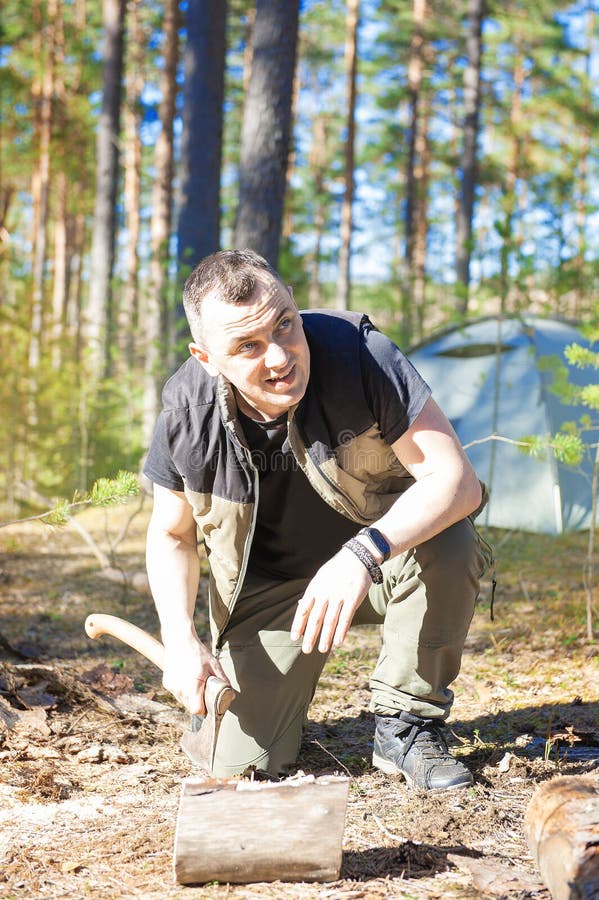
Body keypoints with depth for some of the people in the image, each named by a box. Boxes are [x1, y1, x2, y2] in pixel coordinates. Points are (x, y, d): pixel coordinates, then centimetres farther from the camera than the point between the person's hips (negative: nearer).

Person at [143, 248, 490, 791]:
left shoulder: (358, 352, -26)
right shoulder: (187, 414, -18)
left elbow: (456, 477, -30)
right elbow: (171, 535, 0)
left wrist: (363, 554, -45)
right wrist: (180, 640, -17)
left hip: (381, 558, -1)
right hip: (269, 586, 1)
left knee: (449, 543, -35)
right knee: (242, 761, -11)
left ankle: (405, 725, -13)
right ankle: (284, 689, 26)